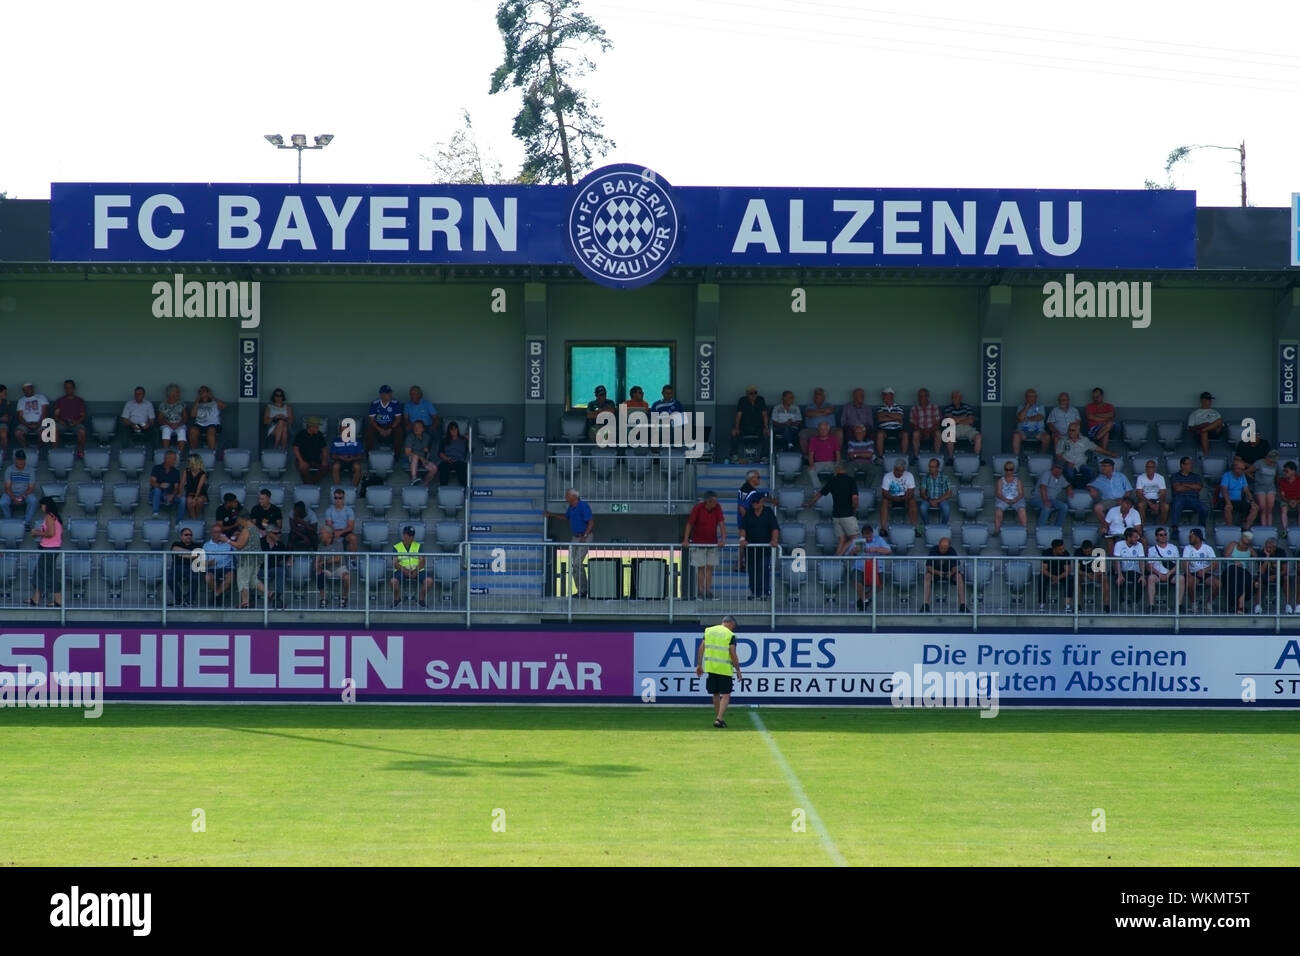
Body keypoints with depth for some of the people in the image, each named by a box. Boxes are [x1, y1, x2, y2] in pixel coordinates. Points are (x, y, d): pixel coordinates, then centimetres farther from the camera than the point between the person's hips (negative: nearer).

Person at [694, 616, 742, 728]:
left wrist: (699, 665, 9)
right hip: (725, 669, -5)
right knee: (726, 695, -1)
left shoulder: (708, 631, 9)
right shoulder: (730, 635, -5)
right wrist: (738, 670, -2)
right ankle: (719, 719, -15)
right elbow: (733, 654, -9)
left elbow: (701, 648, 5)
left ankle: (718, 718, 24)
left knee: (716, 694, 17)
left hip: (711, 667, 5)